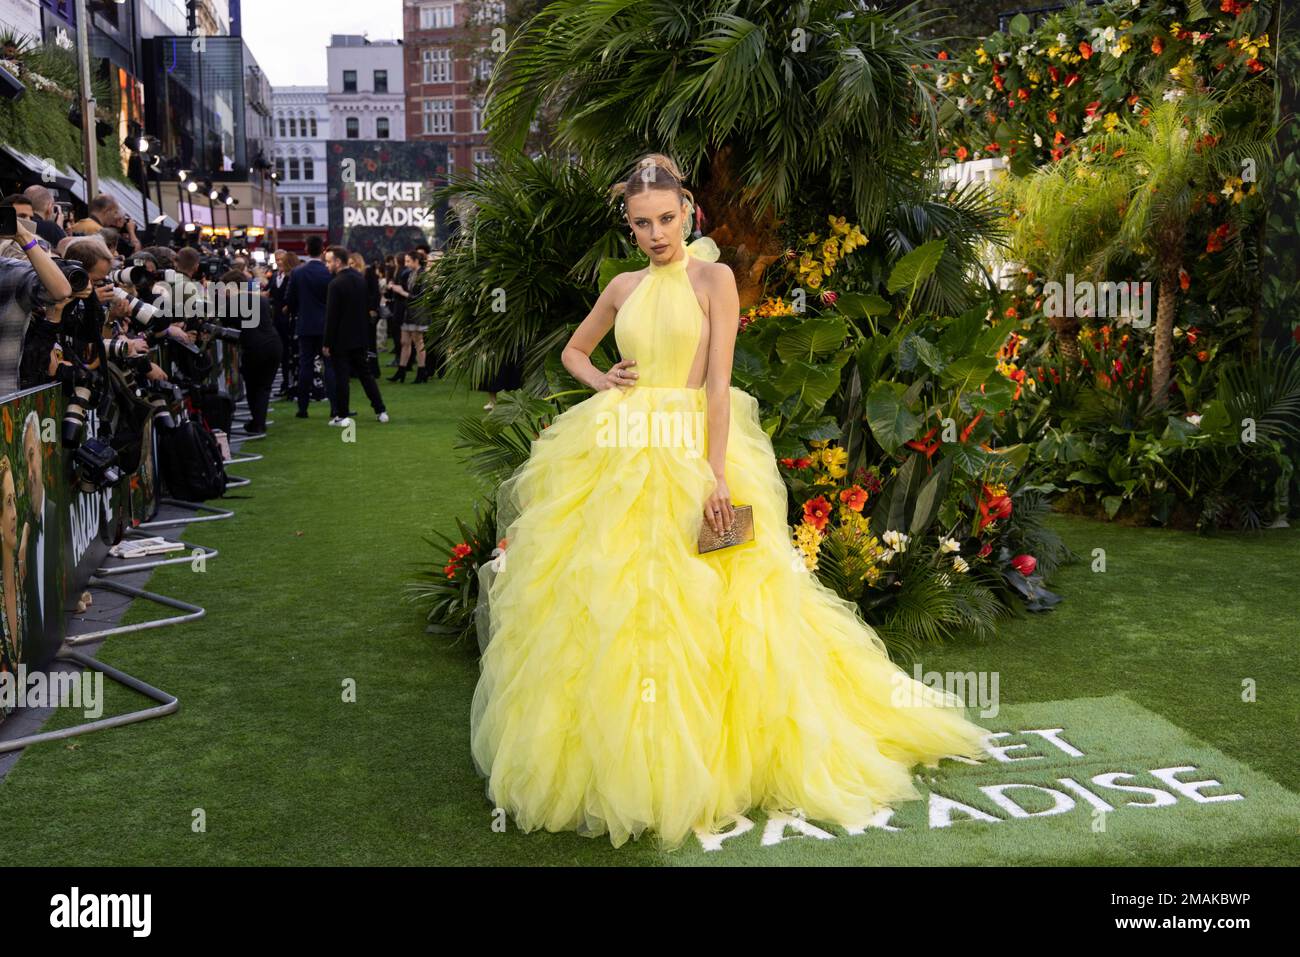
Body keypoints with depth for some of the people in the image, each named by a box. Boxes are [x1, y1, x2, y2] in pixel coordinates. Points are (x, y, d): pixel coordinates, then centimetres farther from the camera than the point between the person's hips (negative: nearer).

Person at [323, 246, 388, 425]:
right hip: (360, 336, 7)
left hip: (341, 338, -7)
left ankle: (342, 416, 4)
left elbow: (331, 316, -17)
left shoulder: (336, 284, -18)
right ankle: (380, 410, 14)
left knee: (342, 377, 0)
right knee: (365, 373, 14)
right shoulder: (360, 278, 4)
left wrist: (327, 343, -11)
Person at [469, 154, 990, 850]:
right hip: (617, 454, 5)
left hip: (691, 453, -5)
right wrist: (601, 381, 6)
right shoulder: (623, 288, 13)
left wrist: (717, 475, -19)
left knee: (693, 603, -6)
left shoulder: (712, 278, -1)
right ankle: (615, 754, 19)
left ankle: (689, 761, 9)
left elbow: (719, 380, -10)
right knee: (610, 599, 5)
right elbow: (573, 350, 28)